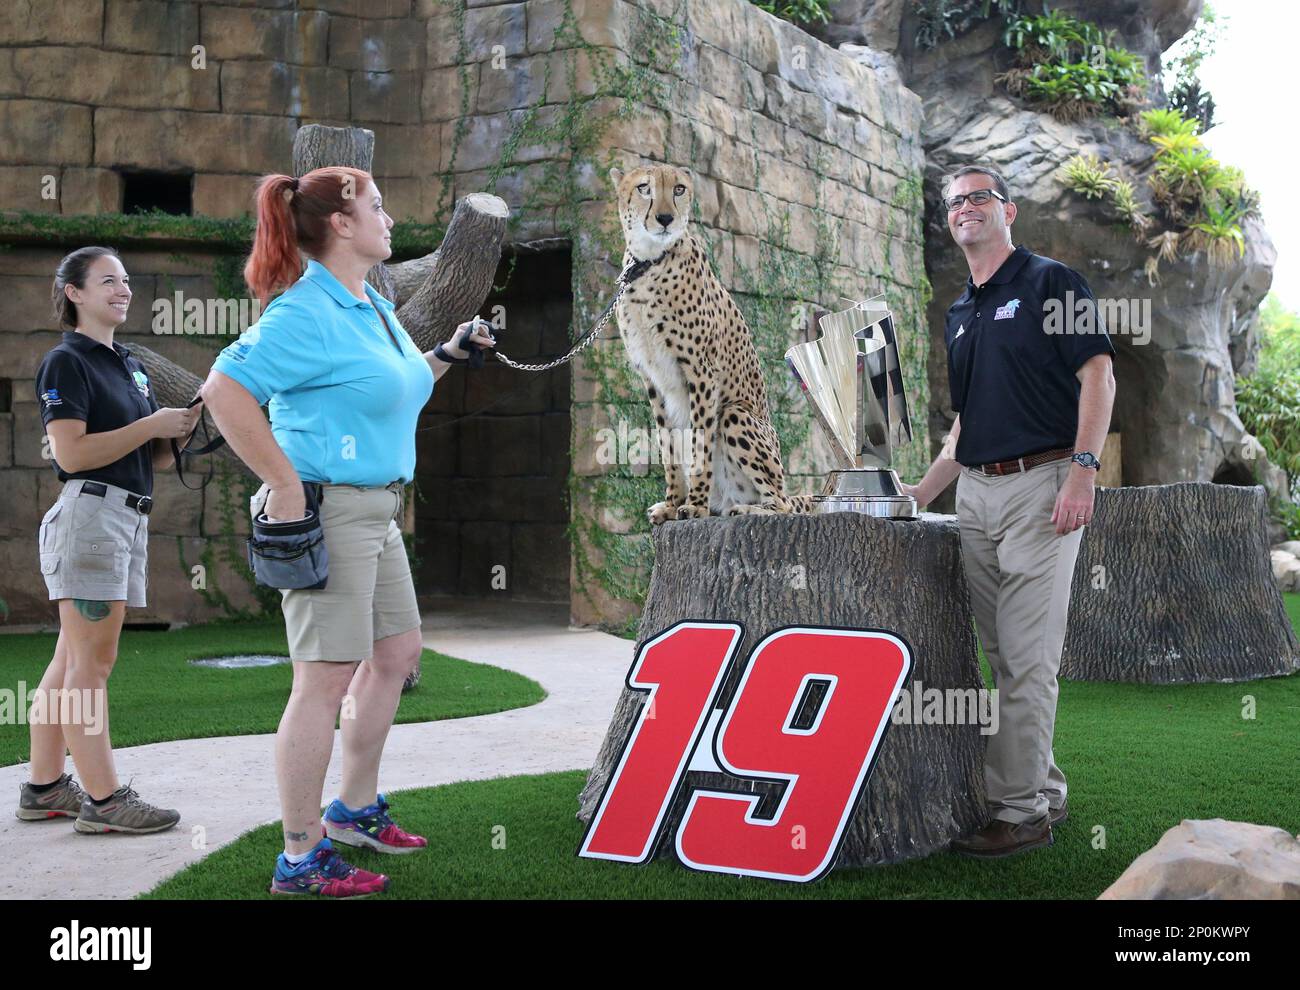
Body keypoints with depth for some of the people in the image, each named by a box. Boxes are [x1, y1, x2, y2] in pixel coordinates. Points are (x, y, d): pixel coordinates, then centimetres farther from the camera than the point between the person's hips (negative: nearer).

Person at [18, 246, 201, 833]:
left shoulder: (129, 365, 20)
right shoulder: (66, 361, -5)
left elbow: (153, 459, 21)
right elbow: (72, 453, -15)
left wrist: (181, 432, 2)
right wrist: (151, 425, -13)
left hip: (129, 516, 9)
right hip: (89, 513, -9)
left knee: (72, 664, 10)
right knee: (91, 664, -7)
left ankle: (43, 790, 15)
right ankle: (104, 801, -6)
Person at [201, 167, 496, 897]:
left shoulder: (375, 308, 14)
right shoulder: (307, 312, -16)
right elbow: (225, 391, -26)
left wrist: (448, 356, 16)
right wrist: (285, 484, -24)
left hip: (377, 509, 10)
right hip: (328, 509, -10)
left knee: (397, 652, 18)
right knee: (327, 678, -6)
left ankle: (355, 811, 34)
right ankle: (302, 858, 4)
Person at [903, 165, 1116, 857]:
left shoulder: (1051, 282, 0)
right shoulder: (958, 315, 20)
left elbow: (1098, 377, -8)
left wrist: (1082, 470, -18)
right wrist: (923, 491, 16)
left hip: (1040, 485, -7)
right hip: (975, 493, 7)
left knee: (1028, 659, -8)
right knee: (1002, 657, 9)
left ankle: (1022, 811, -2)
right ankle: (1044, 791, 19)